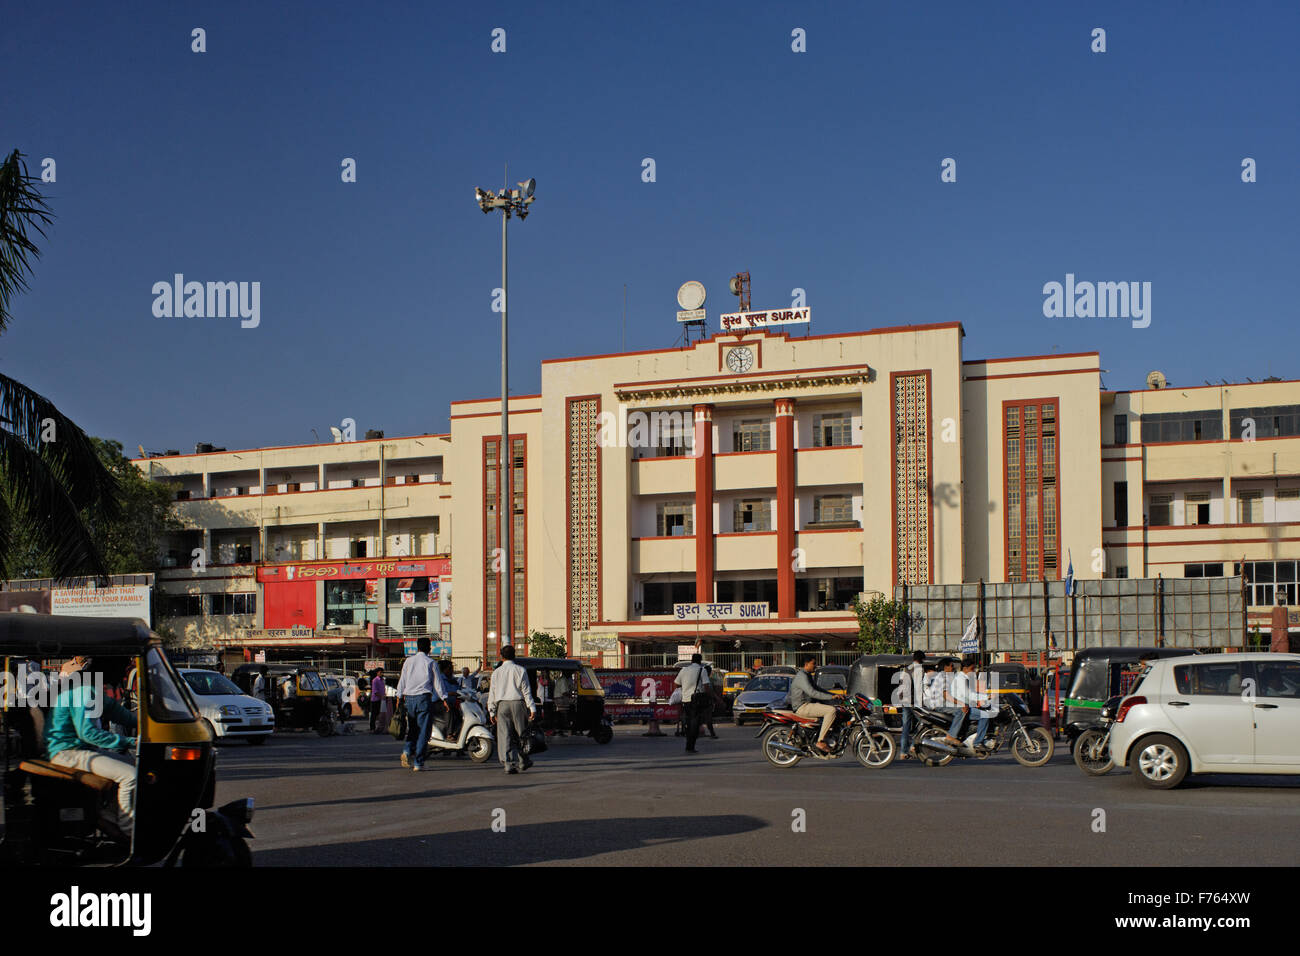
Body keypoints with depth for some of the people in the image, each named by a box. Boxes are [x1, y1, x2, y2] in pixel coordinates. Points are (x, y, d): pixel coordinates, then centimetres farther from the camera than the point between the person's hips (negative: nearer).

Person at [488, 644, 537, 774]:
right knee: (520, 734, 10)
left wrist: (492, 712, 12)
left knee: (505, 735, -2)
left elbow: (492, 693, 8)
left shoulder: (497, 672, 8)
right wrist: (532, 708, -3)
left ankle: (508, 763, -10)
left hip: (502, 705, 1)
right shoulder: (520, 670, 3)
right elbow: (526, 691, -2)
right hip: (517, 703, -1)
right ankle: (522, 761, 16)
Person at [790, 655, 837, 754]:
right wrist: (832, 697, -26)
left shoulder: (807, 675, 20)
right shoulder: (802, 676, -15)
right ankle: (820, 741, -25)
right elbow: (812, 692, -26)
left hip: (808, 705, 11)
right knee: (831, 710, -22)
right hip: (802, 707, -11)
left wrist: (835, 695, 18)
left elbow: (817, 689, 28)